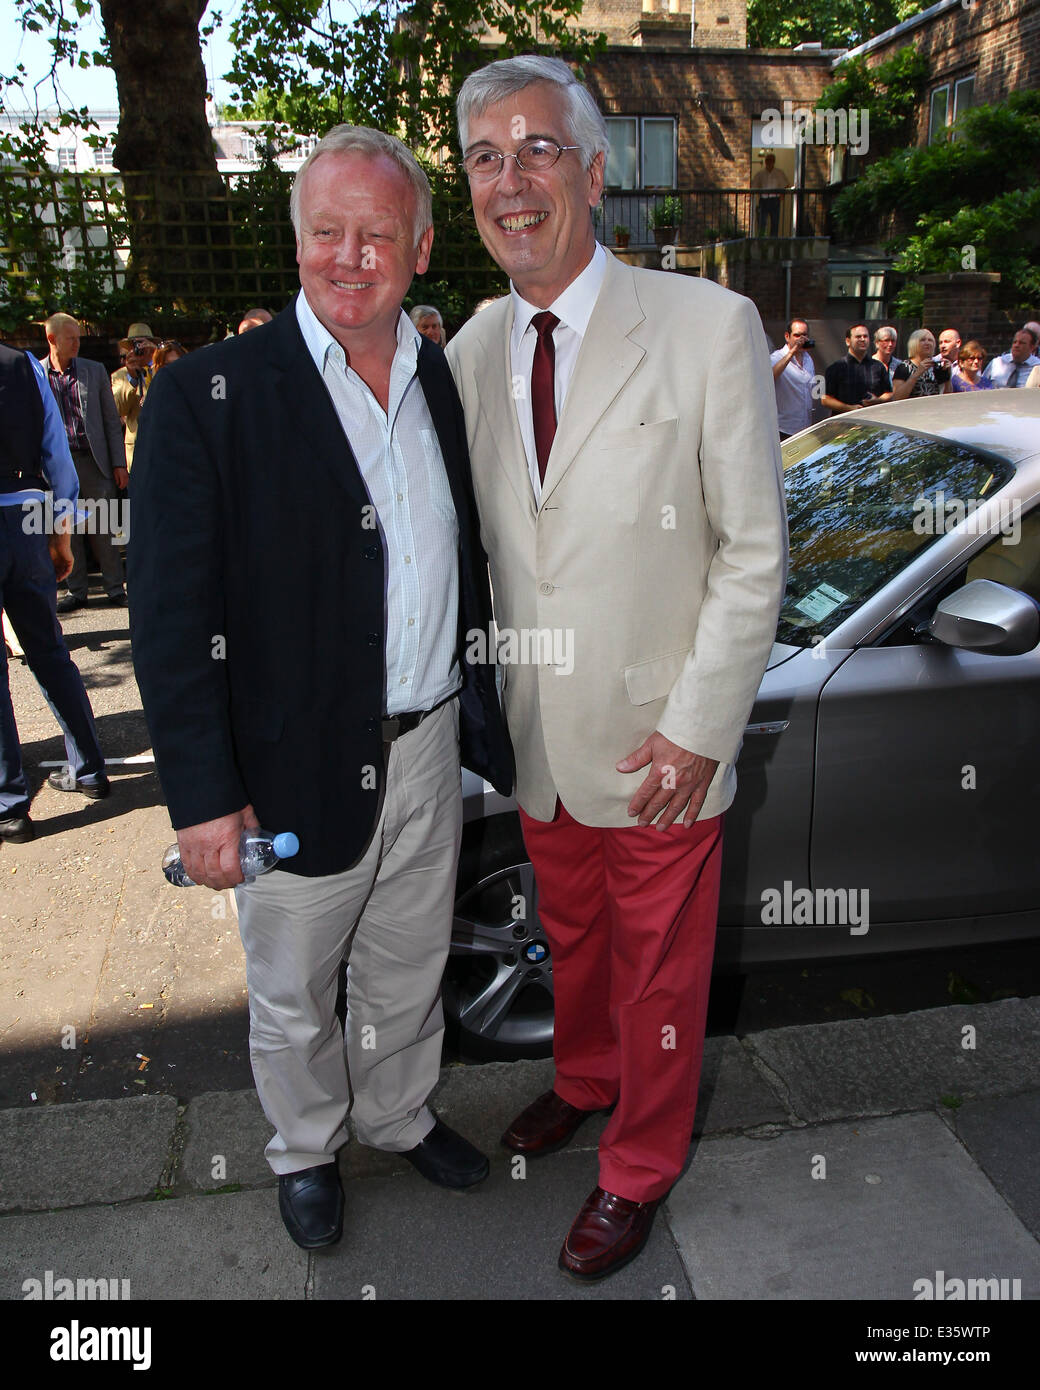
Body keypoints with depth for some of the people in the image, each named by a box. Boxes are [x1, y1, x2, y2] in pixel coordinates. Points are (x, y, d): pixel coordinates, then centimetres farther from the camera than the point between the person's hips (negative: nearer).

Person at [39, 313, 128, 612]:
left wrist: (119, 463, 2)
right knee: (67, 531, 6)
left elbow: (111, 419, 8)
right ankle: (76, 591, 15)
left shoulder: (95, 370, 7)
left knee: (104, 530, 1)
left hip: (94, 461, 0)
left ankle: (115, 588, 10)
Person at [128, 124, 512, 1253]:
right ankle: (305, 1151, 46)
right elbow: (170, 619, -15)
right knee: (292, 999, 18)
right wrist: (203, 796, -17)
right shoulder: (206, 398, -13)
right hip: (295, 770, -4)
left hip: (427, 750, 5)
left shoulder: (444, 381, 4)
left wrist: (481, 713, 11)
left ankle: (401, 1116, 50)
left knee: (408, 974, 24)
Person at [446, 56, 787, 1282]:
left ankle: (638, 1169, 40)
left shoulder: (710, 327, -13)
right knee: (569, 940, 25)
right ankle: (582, 1079, 54)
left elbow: (753, 550, -11)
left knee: (658, 978, 14)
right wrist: (490, 702, 4)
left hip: (657, 745, -4)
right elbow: (481, 545, 8)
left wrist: (698, 728, -14)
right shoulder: (471, 350, 2)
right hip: (538, 742, 4)